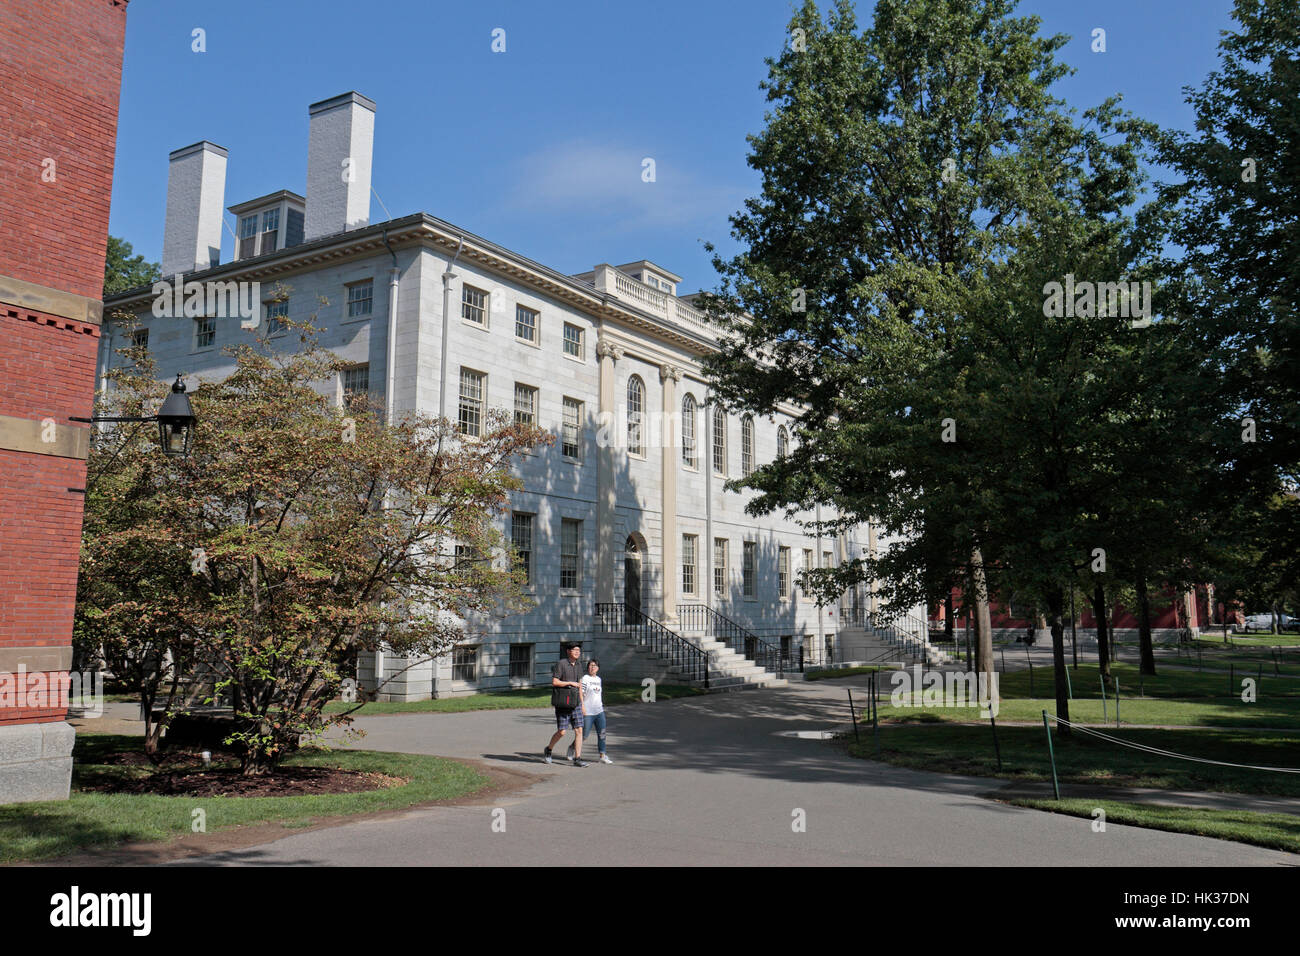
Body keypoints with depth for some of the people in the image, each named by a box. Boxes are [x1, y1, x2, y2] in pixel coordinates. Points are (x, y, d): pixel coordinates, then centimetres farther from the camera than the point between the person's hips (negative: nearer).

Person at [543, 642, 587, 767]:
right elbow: (554, 682, -14)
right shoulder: (560, 664, -9)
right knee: (561, 732, -3)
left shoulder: (577, 666, 12)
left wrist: (582, 704, 18)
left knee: (579, 730, -3)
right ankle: (548, 749, 24)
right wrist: (570, 683, -14)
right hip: (562, 702, -6)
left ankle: (577, 759, 0)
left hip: (574, 701, 6)